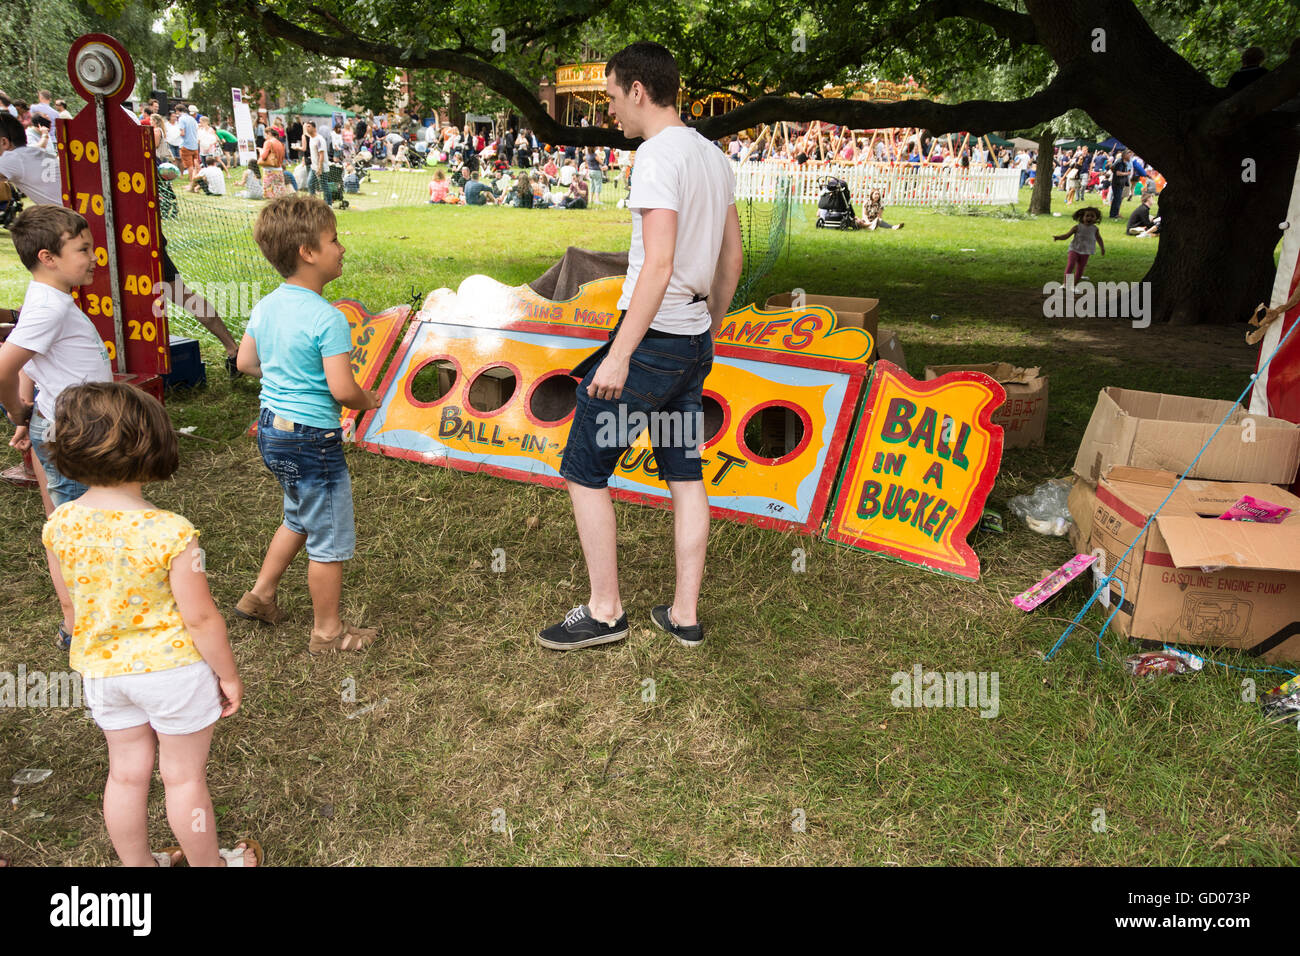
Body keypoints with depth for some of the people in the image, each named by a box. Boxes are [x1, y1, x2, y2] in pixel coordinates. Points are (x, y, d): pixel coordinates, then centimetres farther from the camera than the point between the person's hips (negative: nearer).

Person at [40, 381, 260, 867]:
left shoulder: (59, 524, -11)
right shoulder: (171, 532, -27)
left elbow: (73, 596, 5)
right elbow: (200, 617, -19)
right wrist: (229, 675, -5)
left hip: (101, 668, 5)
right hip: (171, 668, -5)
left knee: (126, 772, 22)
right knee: (184, 776, 13)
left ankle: (137, 864, 41)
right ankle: (208, 864, 34)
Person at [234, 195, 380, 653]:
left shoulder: (266, 306, 3)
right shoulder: (327, 318, -22)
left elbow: (245, 362, 13)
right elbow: (342, 389, -26)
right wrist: (368, 401, -6)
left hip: (270, 428, 9)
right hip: (312, 439, -9)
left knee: (300, 518, 30)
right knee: (329, 539, 8)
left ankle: (260, 595, 40)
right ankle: (328, 631, 21)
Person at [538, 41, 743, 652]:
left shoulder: (657, 154, -13)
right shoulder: (714, 156, 14)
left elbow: (658, 264, -22)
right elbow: (733, 258, 18)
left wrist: (619, 355, -23)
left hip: (652, 337, -9)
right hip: (696, 341, 9)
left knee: (584, 469, 2)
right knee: (685, 475, 11)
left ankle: (604, 612, 10)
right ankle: (684, 616, 19)